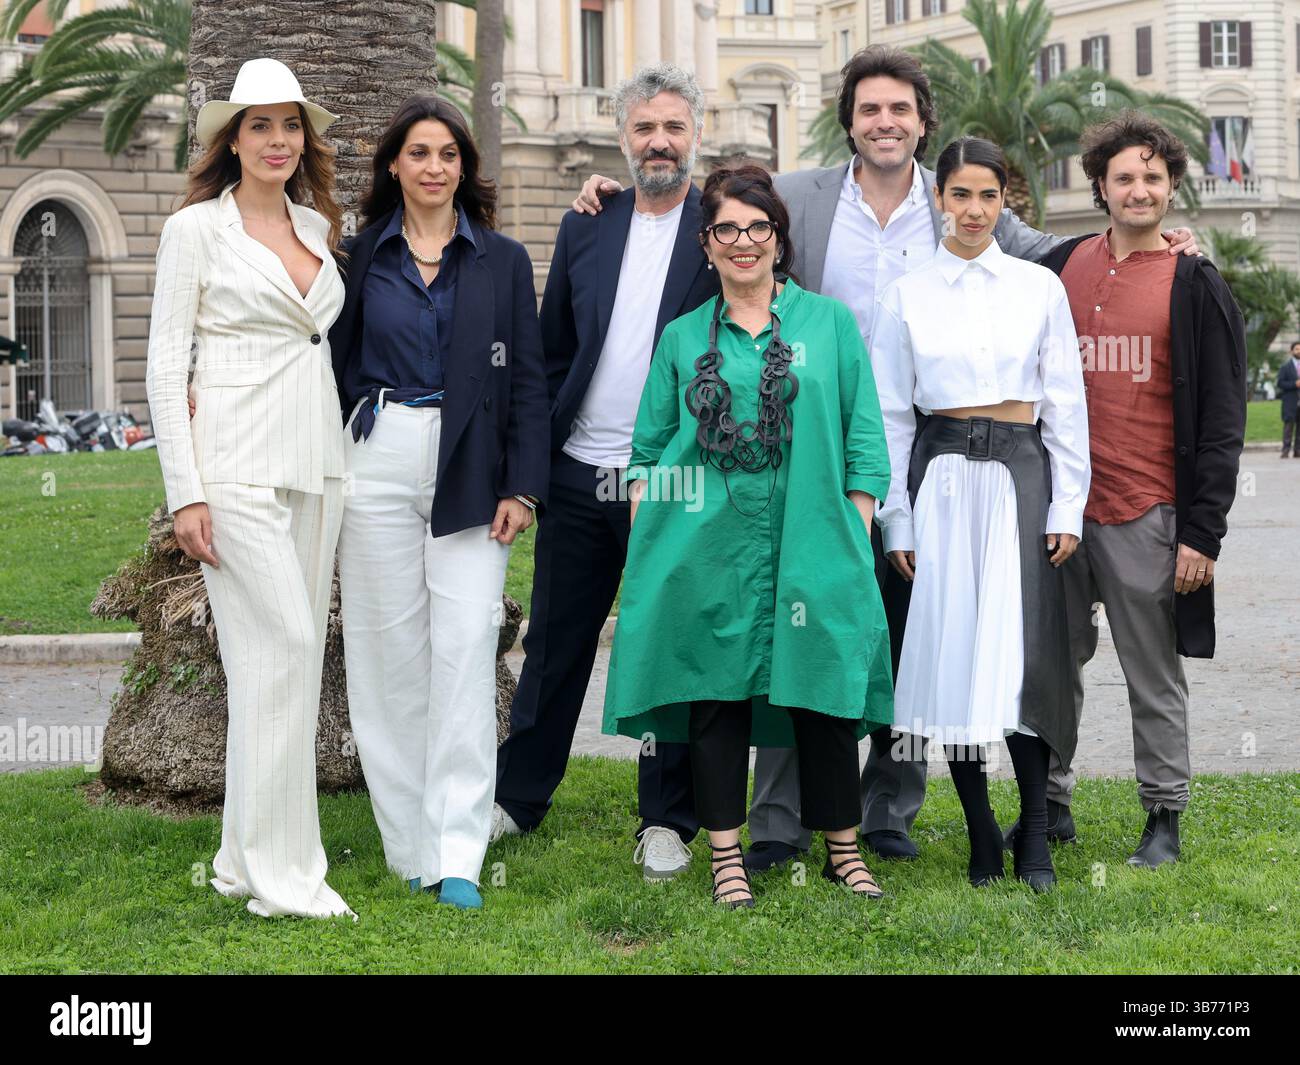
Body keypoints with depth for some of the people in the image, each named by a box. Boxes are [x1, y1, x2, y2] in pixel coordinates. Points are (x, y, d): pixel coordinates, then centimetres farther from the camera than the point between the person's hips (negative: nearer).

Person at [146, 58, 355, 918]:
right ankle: (280, 872, -6)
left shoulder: (320, 227, 14)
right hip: (239, 465, -6)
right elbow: (166, 368, -5)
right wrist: (186, 492, -12)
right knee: (283, 648, -12)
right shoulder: (197, 229, -2)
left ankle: (251, 860, 13)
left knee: (292, 657, 5)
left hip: (316, 466, 6)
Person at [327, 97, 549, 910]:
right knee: (390, 648, 2)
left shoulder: (503, 261, 8)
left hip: (469, 471, -1)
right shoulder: (362, 256, 9)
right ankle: (412, 844, 10)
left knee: (465, 646, -9)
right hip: (378, 462, 1)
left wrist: (522, 486, -2)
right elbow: (336, 363, 11)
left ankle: (459, 856, -9)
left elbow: (527, 381, 5)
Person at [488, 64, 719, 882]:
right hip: (579, 477, 4)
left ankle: (668, 821, 17)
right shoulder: (585, 228, 9)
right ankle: (518, 797, 24)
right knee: (554, 643, 12)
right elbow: (553, 352, 12)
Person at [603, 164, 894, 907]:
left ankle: (844, 848, 17)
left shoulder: (830, 323, 8)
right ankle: (726, 855, 14)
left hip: (810, 545, -1)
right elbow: (650, 452, 14)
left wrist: (857, 536, -2)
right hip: (705, 549, 1)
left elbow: (864, 441, 6)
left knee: (822, 693, 2)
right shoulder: (683, 339, 11)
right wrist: (643, 542, 3)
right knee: (715, 693, 4)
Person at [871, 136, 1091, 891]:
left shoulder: (1041, 288, 6)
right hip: (939, 479, 1)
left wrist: (1067, 508, 1)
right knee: (951, 651, -1)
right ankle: (981, 833, 9)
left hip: (1019, 474, -1)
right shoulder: (907, 295, 6)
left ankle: (1035, 836, -1)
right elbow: (890, 413, 8)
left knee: (1021, 652, -9)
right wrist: (896, 519, 3)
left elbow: (1066, 404, 7)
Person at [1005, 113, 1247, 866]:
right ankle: (1050, 804, 22)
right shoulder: (1061, 268, 8)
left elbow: (1222, 422, -4)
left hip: (1147, 517, -4)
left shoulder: (1196, 287, -2)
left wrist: (1203, 532, -10)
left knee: (1155, 677, 5)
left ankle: (1165, 817, 16)